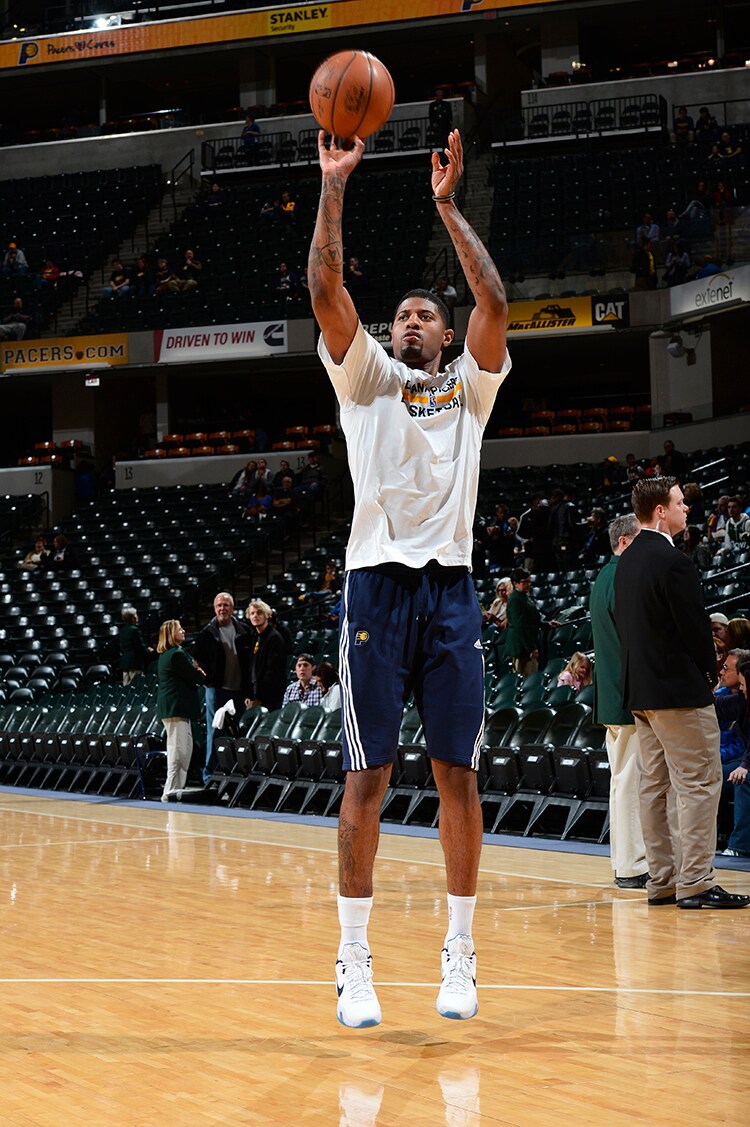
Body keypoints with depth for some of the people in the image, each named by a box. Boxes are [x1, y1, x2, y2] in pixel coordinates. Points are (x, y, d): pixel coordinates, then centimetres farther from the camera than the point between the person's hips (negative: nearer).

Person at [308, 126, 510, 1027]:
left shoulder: (468, 386, 14)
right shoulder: (365, 378, 13)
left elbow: (494, 301, -2)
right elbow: (326, 291, 0)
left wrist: (447, 205, -5)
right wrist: (334, 186, -6)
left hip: (451, 587, 1)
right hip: (378, 581, -1)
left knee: (456, 772, 1)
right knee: (368, 774, -2)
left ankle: (459, 953, 8)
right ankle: (353, 960, 1)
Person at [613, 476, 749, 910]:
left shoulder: (627, 562, 12)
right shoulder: (673, 562, -17)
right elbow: (696, 626, -16)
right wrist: (711, 672, 0)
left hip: (641, 691, 10)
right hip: (680, 690, -9)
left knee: (654, 786, 11)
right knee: (700, 784, -6)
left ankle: (663, 880, 15)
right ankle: (696, 883, -7)